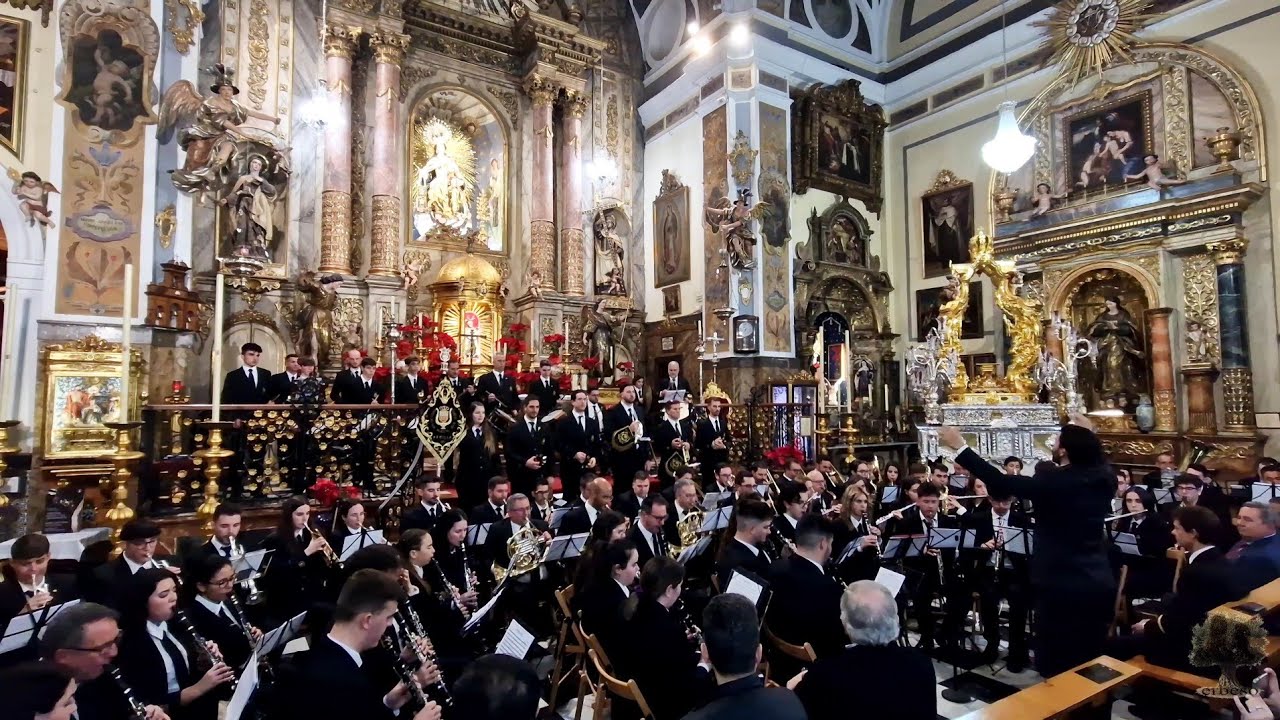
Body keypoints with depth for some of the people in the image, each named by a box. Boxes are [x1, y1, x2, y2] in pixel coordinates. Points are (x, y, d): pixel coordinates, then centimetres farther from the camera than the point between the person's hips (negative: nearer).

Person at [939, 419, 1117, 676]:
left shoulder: (1051, 480, -19)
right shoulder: (1104, 478, 0)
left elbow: (1000, 483, -18)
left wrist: (960, 447, -15)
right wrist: (1088, 435, 31)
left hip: (1061, 584, -6)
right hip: (1099, 583, 7)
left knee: (1057, 661, 7)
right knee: (1091, 659, 18)